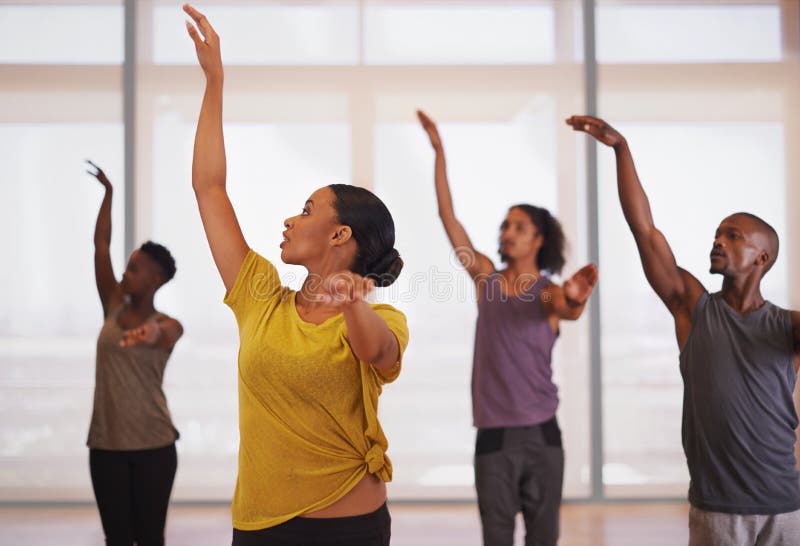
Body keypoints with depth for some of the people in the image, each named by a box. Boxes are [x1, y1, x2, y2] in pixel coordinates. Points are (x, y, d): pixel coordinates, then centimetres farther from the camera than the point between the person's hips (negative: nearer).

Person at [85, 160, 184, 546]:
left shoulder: (167, 325, -4)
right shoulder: (113, 308, 5)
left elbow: (167, 336, -30)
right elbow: (101, 245, 4)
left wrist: (152, 334, -54)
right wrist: (108, 192, 3)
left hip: (153, 445, -3)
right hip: (106, 443, 3)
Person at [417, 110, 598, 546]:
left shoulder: (548, 292, -4)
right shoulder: (485, 276, 4)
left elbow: (569, 311, -28)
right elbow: (447, 216, 1)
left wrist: (575, 297, -52)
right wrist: (439, 150, -2)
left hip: (541, 433, -1)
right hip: (494, 436, 1)